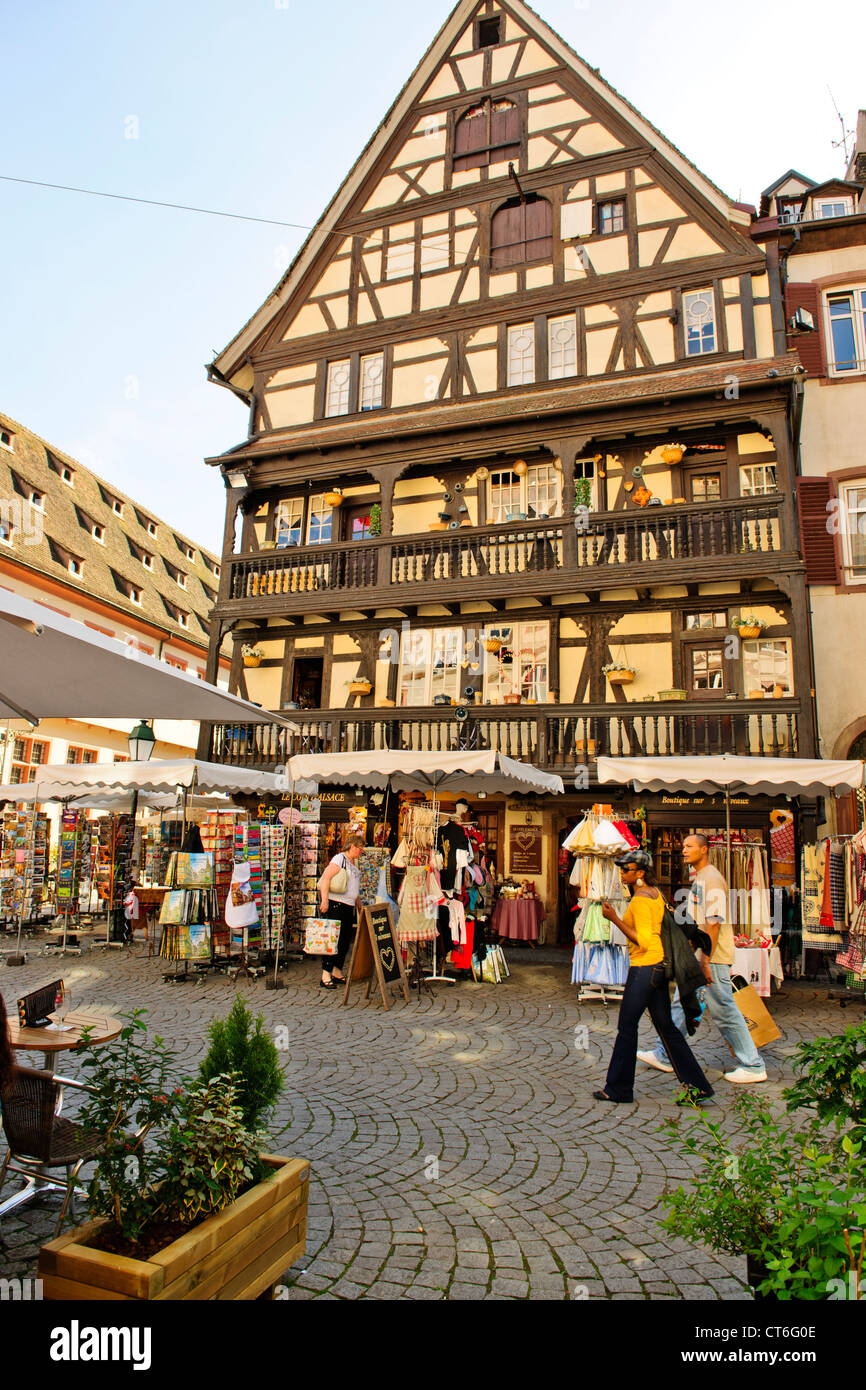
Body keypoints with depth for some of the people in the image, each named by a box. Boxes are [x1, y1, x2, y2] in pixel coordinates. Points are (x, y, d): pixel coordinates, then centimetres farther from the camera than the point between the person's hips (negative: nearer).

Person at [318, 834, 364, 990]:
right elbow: (326, 877, -21)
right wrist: (324, 900, -28)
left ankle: (337, 972, 20)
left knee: (346, 940, 10)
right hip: (335, 904, -9)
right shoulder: (340, 859, -10)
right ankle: (325, 975, -4)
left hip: (348, 906, 9)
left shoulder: (354, 863, 17)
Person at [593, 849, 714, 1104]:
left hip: (645, 967, -10)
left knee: (626, 1027, 1)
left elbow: (643, 941, -22)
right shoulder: (654, 893, 12)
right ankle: (697, 1086, 16)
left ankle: (619, 1090, 12)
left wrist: (615, 919, -20)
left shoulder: (641, 901, -17)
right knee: (666, 1026, 14)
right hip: (659, 964, 10)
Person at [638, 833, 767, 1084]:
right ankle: (664, 1056, 21)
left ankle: (753, 1067, 10)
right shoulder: (698, 878, 14)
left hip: (713, 959, -10)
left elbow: (714, 922, -22)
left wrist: (706, 960, -24)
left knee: (724, 1011, -2)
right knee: (683, 1004, 13)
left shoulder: (711, 879, -17)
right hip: (699, 956, 10)